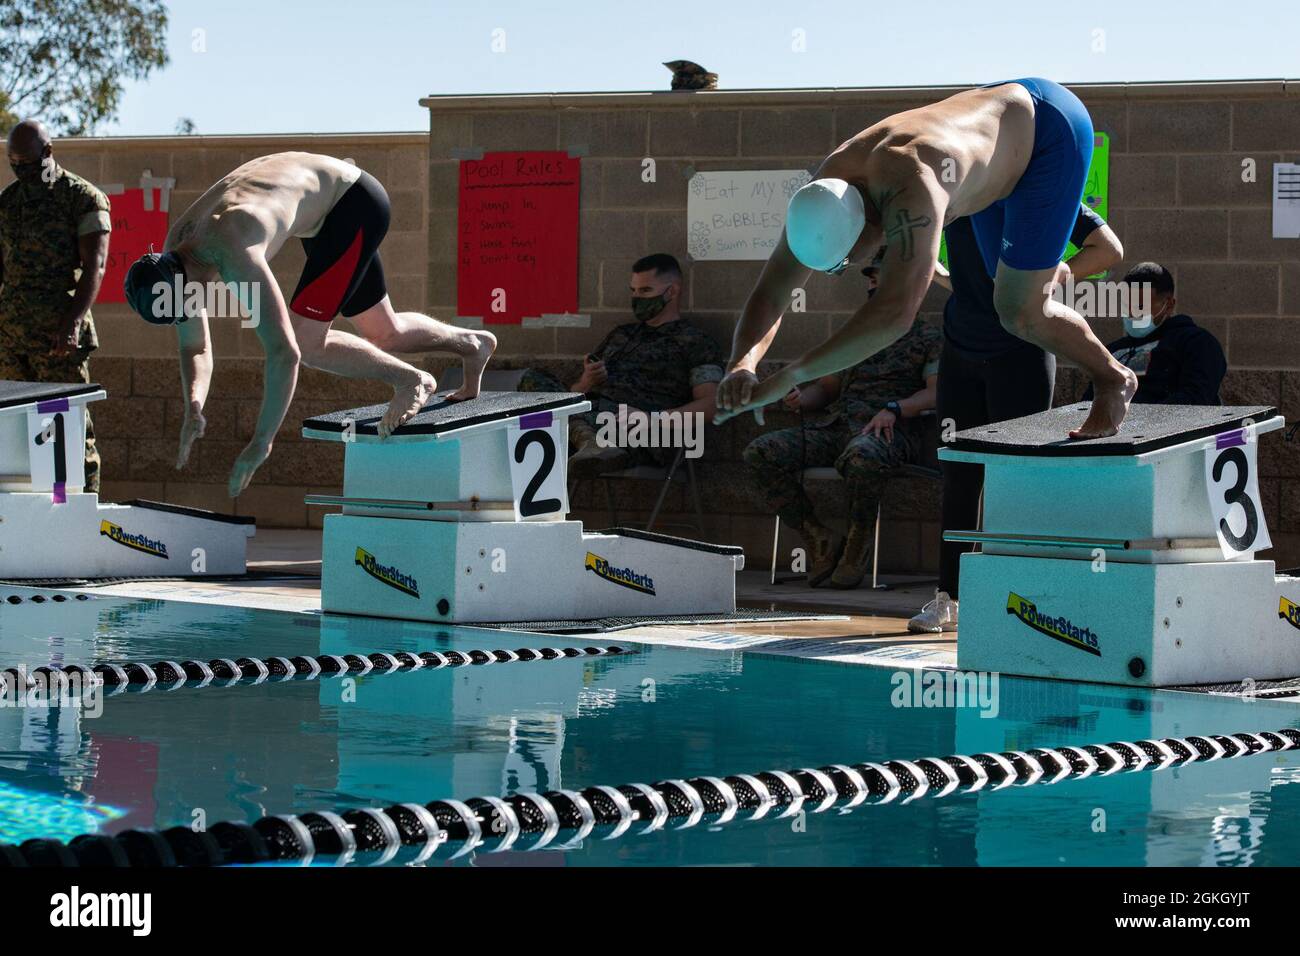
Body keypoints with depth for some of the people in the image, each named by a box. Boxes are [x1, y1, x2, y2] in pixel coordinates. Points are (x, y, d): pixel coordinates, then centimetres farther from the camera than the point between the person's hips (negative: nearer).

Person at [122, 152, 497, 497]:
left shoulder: (233, 255, -39)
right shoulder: (174, 257, -13)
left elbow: (284, 354, -44)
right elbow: (195, 349, 0)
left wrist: (260, 444, -38)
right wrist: (193, 409, -19)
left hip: (355, 202, -8)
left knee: (305, 341, -17)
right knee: (385, 334, 20)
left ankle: (410, 380, 0)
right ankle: (472, 344, 45)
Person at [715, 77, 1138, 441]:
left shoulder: (907, 192, -47)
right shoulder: (820, 204, -23)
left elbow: (896, 313, -57)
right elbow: (767, 298, -18)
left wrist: (788, 377, -53)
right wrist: (741, 367, -41)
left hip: (1051, 128, -7)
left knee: (1019, 312, -10)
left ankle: (1111, 378, 19)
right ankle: (1050, 275, 63)